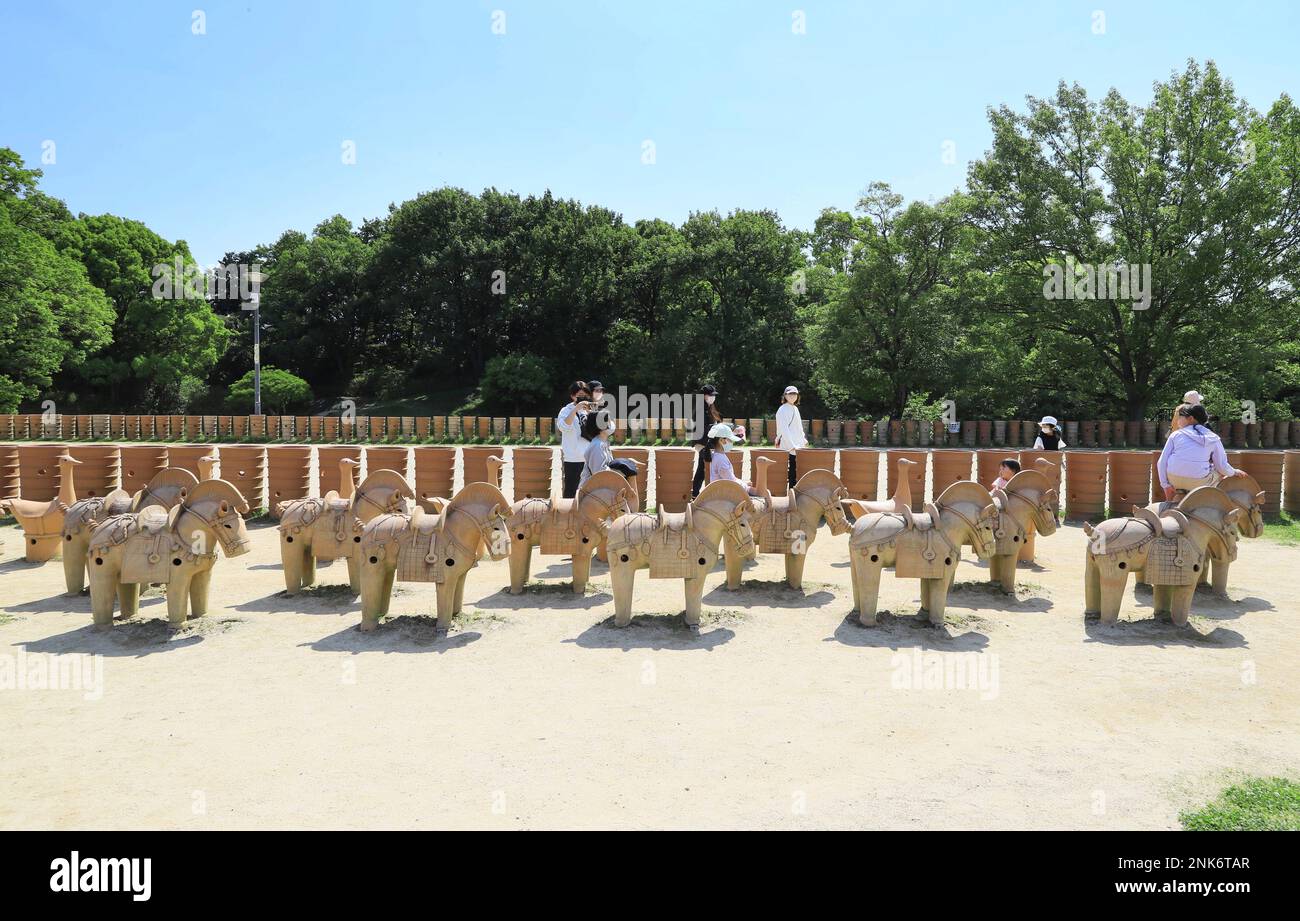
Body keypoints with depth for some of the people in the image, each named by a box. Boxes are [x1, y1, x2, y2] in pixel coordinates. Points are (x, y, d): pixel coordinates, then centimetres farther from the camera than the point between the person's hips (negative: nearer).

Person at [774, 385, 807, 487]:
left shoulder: (795, 408, 18)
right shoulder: (783, 410, -9)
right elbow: (783, 429, -17)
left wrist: (803, 439, 16)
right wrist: (793, 446, -22)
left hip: (797, 446, 8)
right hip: (788, 447, -8)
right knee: (792, 471, -11)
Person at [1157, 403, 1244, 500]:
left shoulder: (1176, 434, 6)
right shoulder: (1213, 438, 8)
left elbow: (1162, 462, -1)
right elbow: (1222, 466, 7)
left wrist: (1165, 484, 3)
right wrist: (1233, 472, 28)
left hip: (1174, 481, 0)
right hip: (1198, 483, 0)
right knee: (1221, 473, 29)